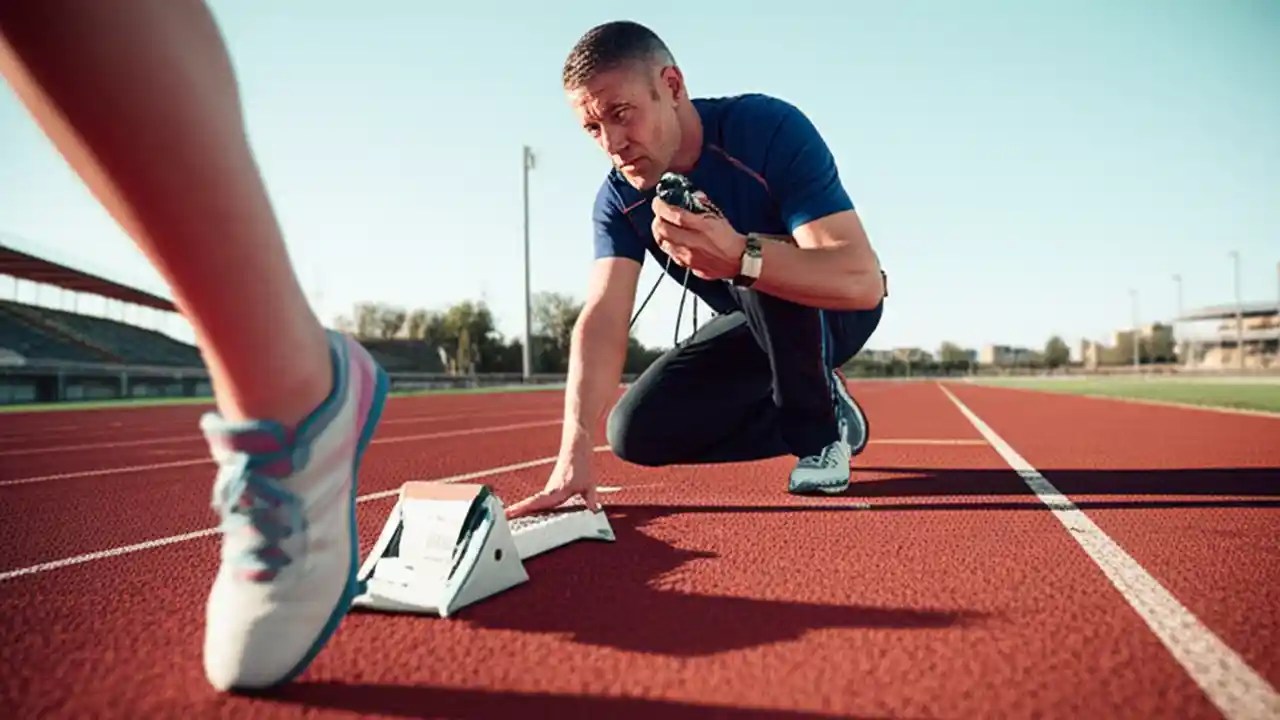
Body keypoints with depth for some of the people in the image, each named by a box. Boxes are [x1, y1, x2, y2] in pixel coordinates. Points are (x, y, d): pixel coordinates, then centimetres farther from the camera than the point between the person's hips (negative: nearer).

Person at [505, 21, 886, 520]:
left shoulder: (771, 130, -31)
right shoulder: (618, 198, -15)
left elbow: (863, 281, -40)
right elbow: (602, 320, -28)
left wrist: (740, 257, -58)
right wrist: (575, 452, -43)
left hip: (836, 310, -5)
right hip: (756, 329, 6)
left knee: (764, 265, -37)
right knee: (636, 433, -6)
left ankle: (820, 427, -12)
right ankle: (824, 414, 7)